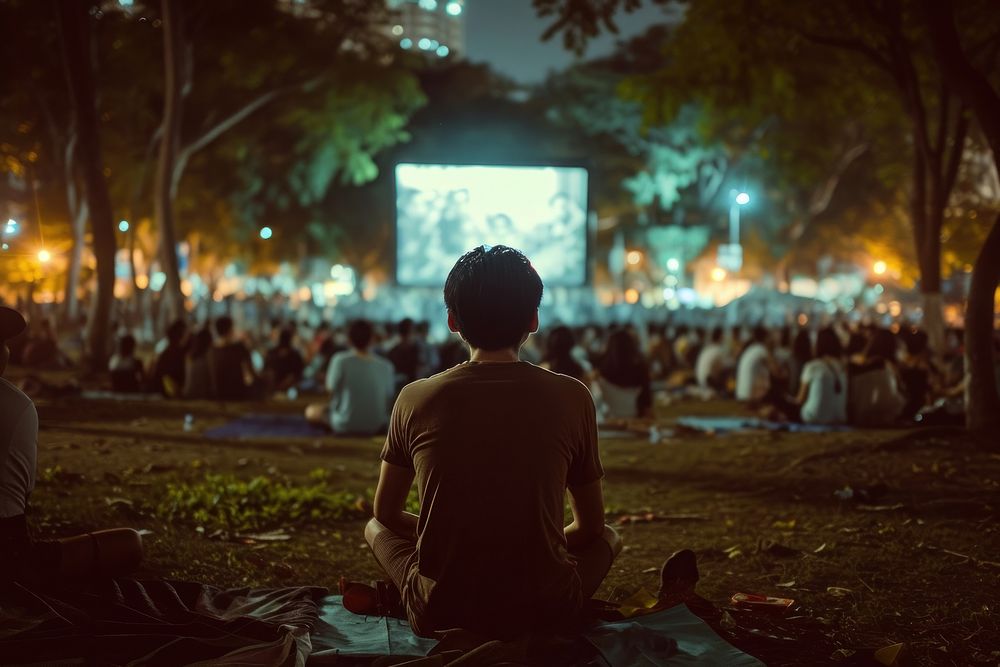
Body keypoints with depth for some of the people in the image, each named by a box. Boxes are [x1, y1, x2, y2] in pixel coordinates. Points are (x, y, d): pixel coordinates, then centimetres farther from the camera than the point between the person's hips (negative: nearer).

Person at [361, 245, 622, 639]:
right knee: (609, 537, 29)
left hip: (439, 615, 1)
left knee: (377, 529, 30)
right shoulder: (570, 398, -5)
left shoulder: (416, 398, -4)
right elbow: (591, 526, 7)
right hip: (546, 612, 0)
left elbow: (386, 513, 11)